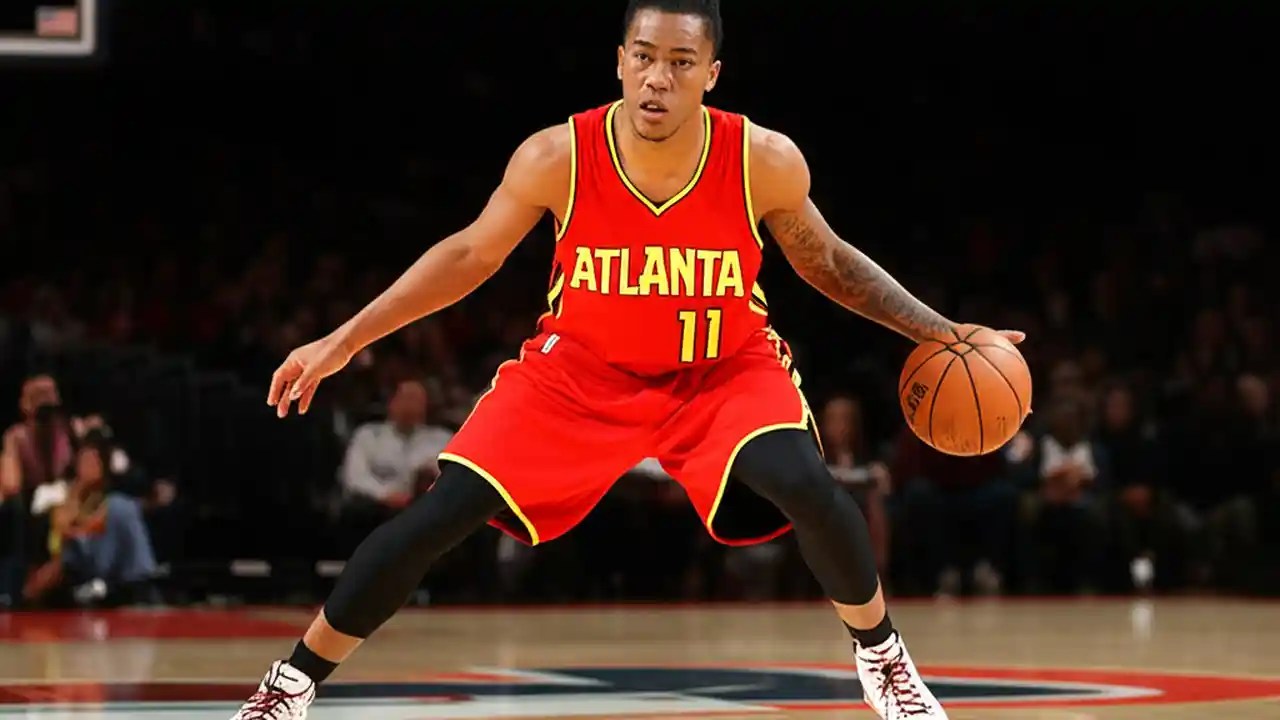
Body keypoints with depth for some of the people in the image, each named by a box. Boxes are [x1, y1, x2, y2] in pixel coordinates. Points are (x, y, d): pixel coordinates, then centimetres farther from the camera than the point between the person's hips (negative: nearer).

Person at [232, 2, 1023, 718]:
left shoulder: (766, 162, -23)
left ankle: (883, 656, 0)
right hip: (581, 368, 0)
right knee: (441, 512, -11)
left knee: (806, 487, -28)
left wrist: (941, 332, -11)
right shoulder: (556, 158, -24)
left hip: (726, 366, 0)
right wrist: (342, 341, -6)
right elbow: (469, 255, -6)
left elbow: (827, 263, -2)